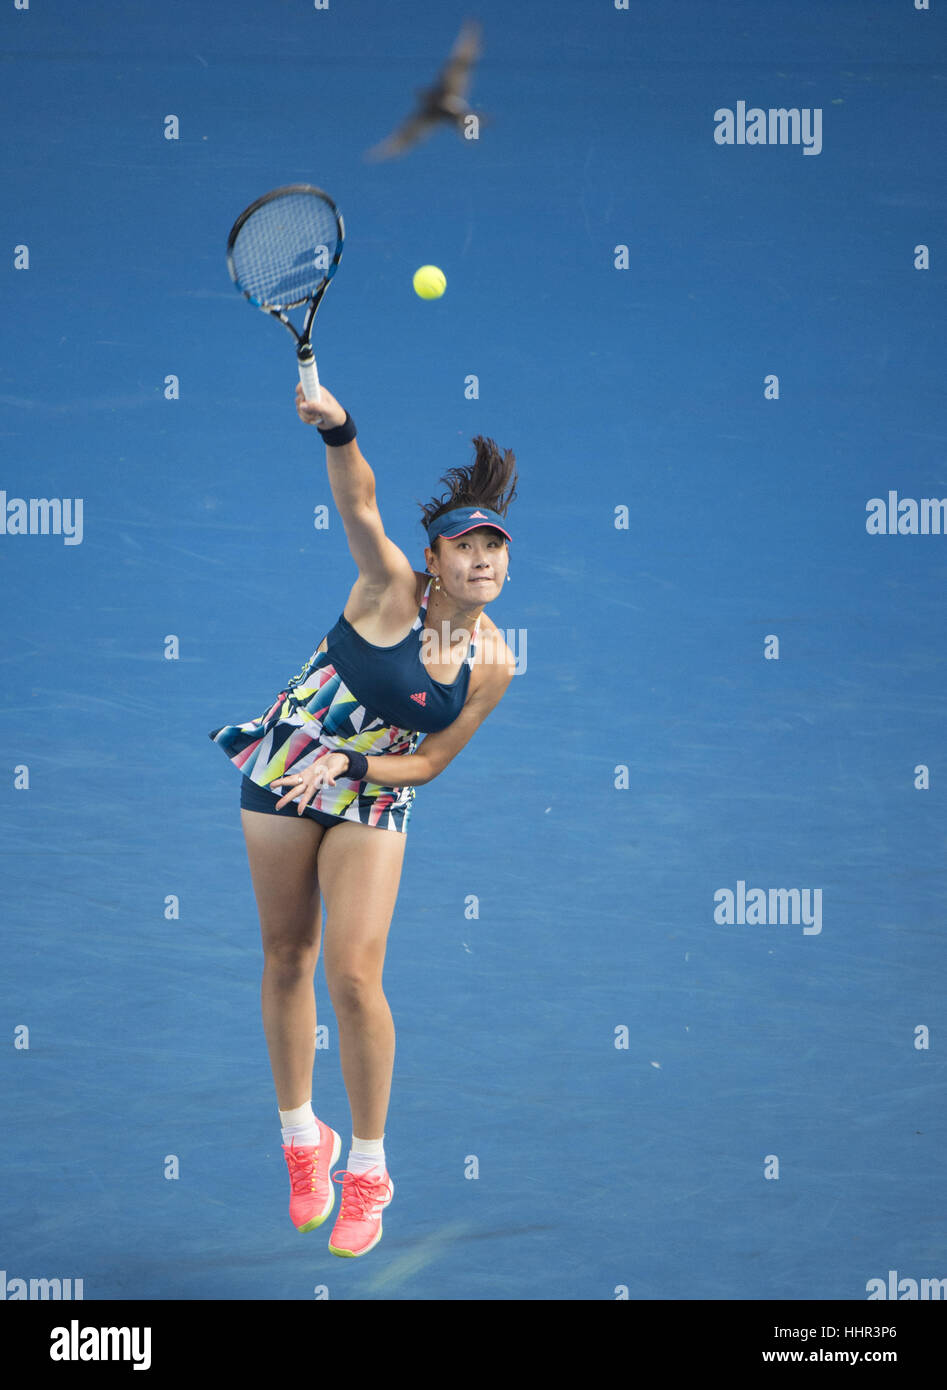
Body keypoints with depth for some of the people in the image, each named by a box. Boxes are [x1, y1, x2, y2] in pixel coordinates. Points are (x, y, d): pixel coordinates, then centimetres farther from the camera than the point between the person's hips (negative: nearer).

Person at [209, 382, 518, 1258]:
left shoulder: (493, 664, -9)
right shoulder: (392, 591, -16)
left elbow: (430, 762, -5)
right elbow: (360, 508, -34)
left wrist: (347, 766, -19)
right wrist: (338, 430, -52)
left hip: (373, 800, 0)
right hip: (283, 771, 0)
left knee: (353, 975, -10)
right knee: (286, 959, 9)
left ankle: (367, 1173, 5)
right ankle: (302, 1138, 29)